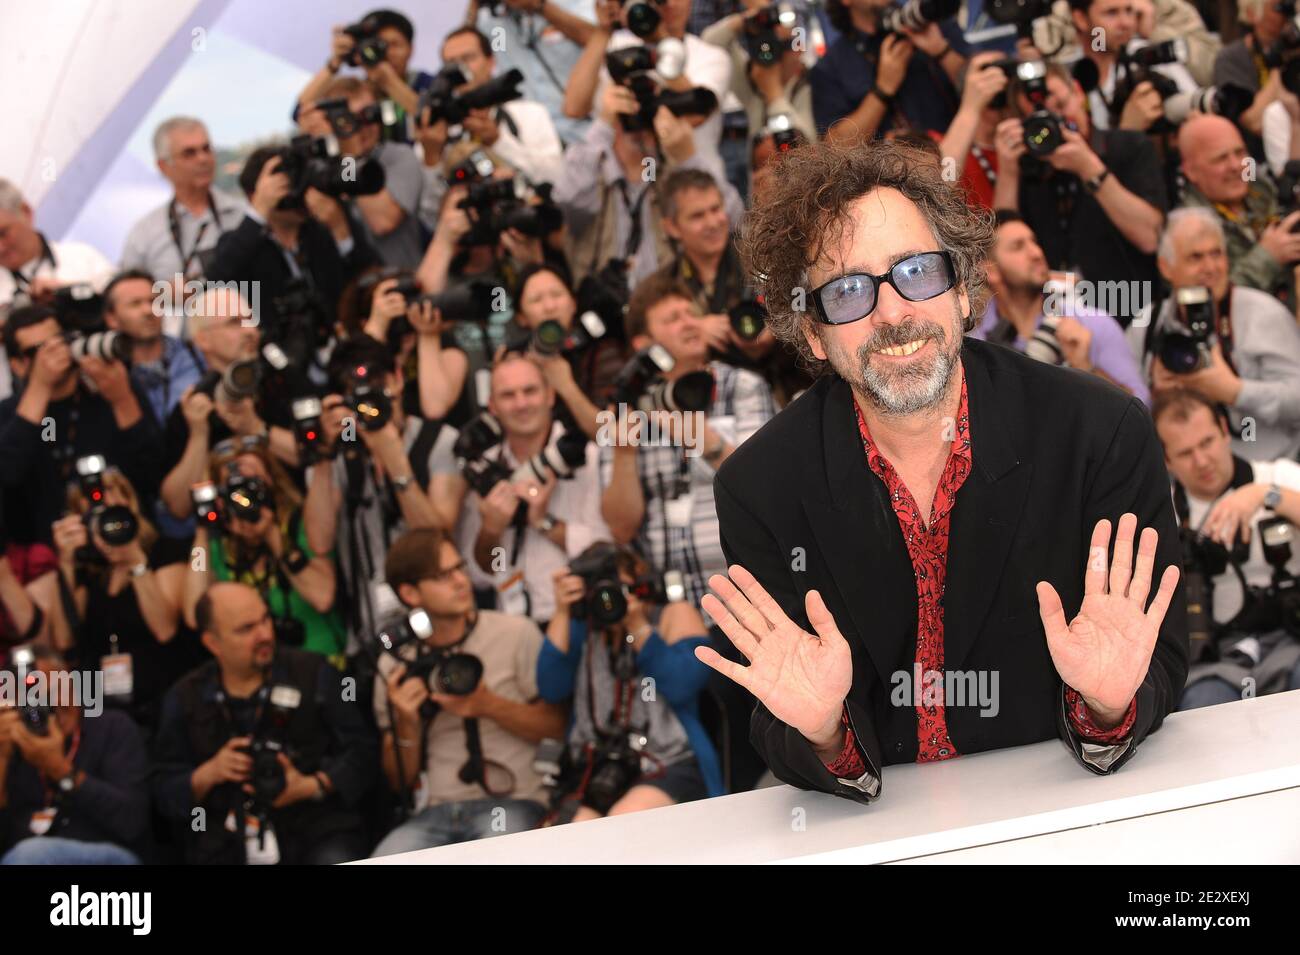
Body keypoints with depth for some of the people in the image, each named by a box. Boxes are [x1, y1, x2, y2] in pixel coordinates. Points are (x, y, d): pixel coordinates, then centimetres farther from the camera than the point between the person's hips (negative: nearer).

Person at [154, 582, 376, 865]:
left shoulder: (314, 674, 8)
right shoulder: (184, 699, 11)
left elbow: (360, 751, 5)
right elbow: (165, 793, 12)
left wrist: (312, 786, -11)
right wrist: (209, 774, -7)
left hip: (316, 830, 0)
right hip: (224, 846, 1)